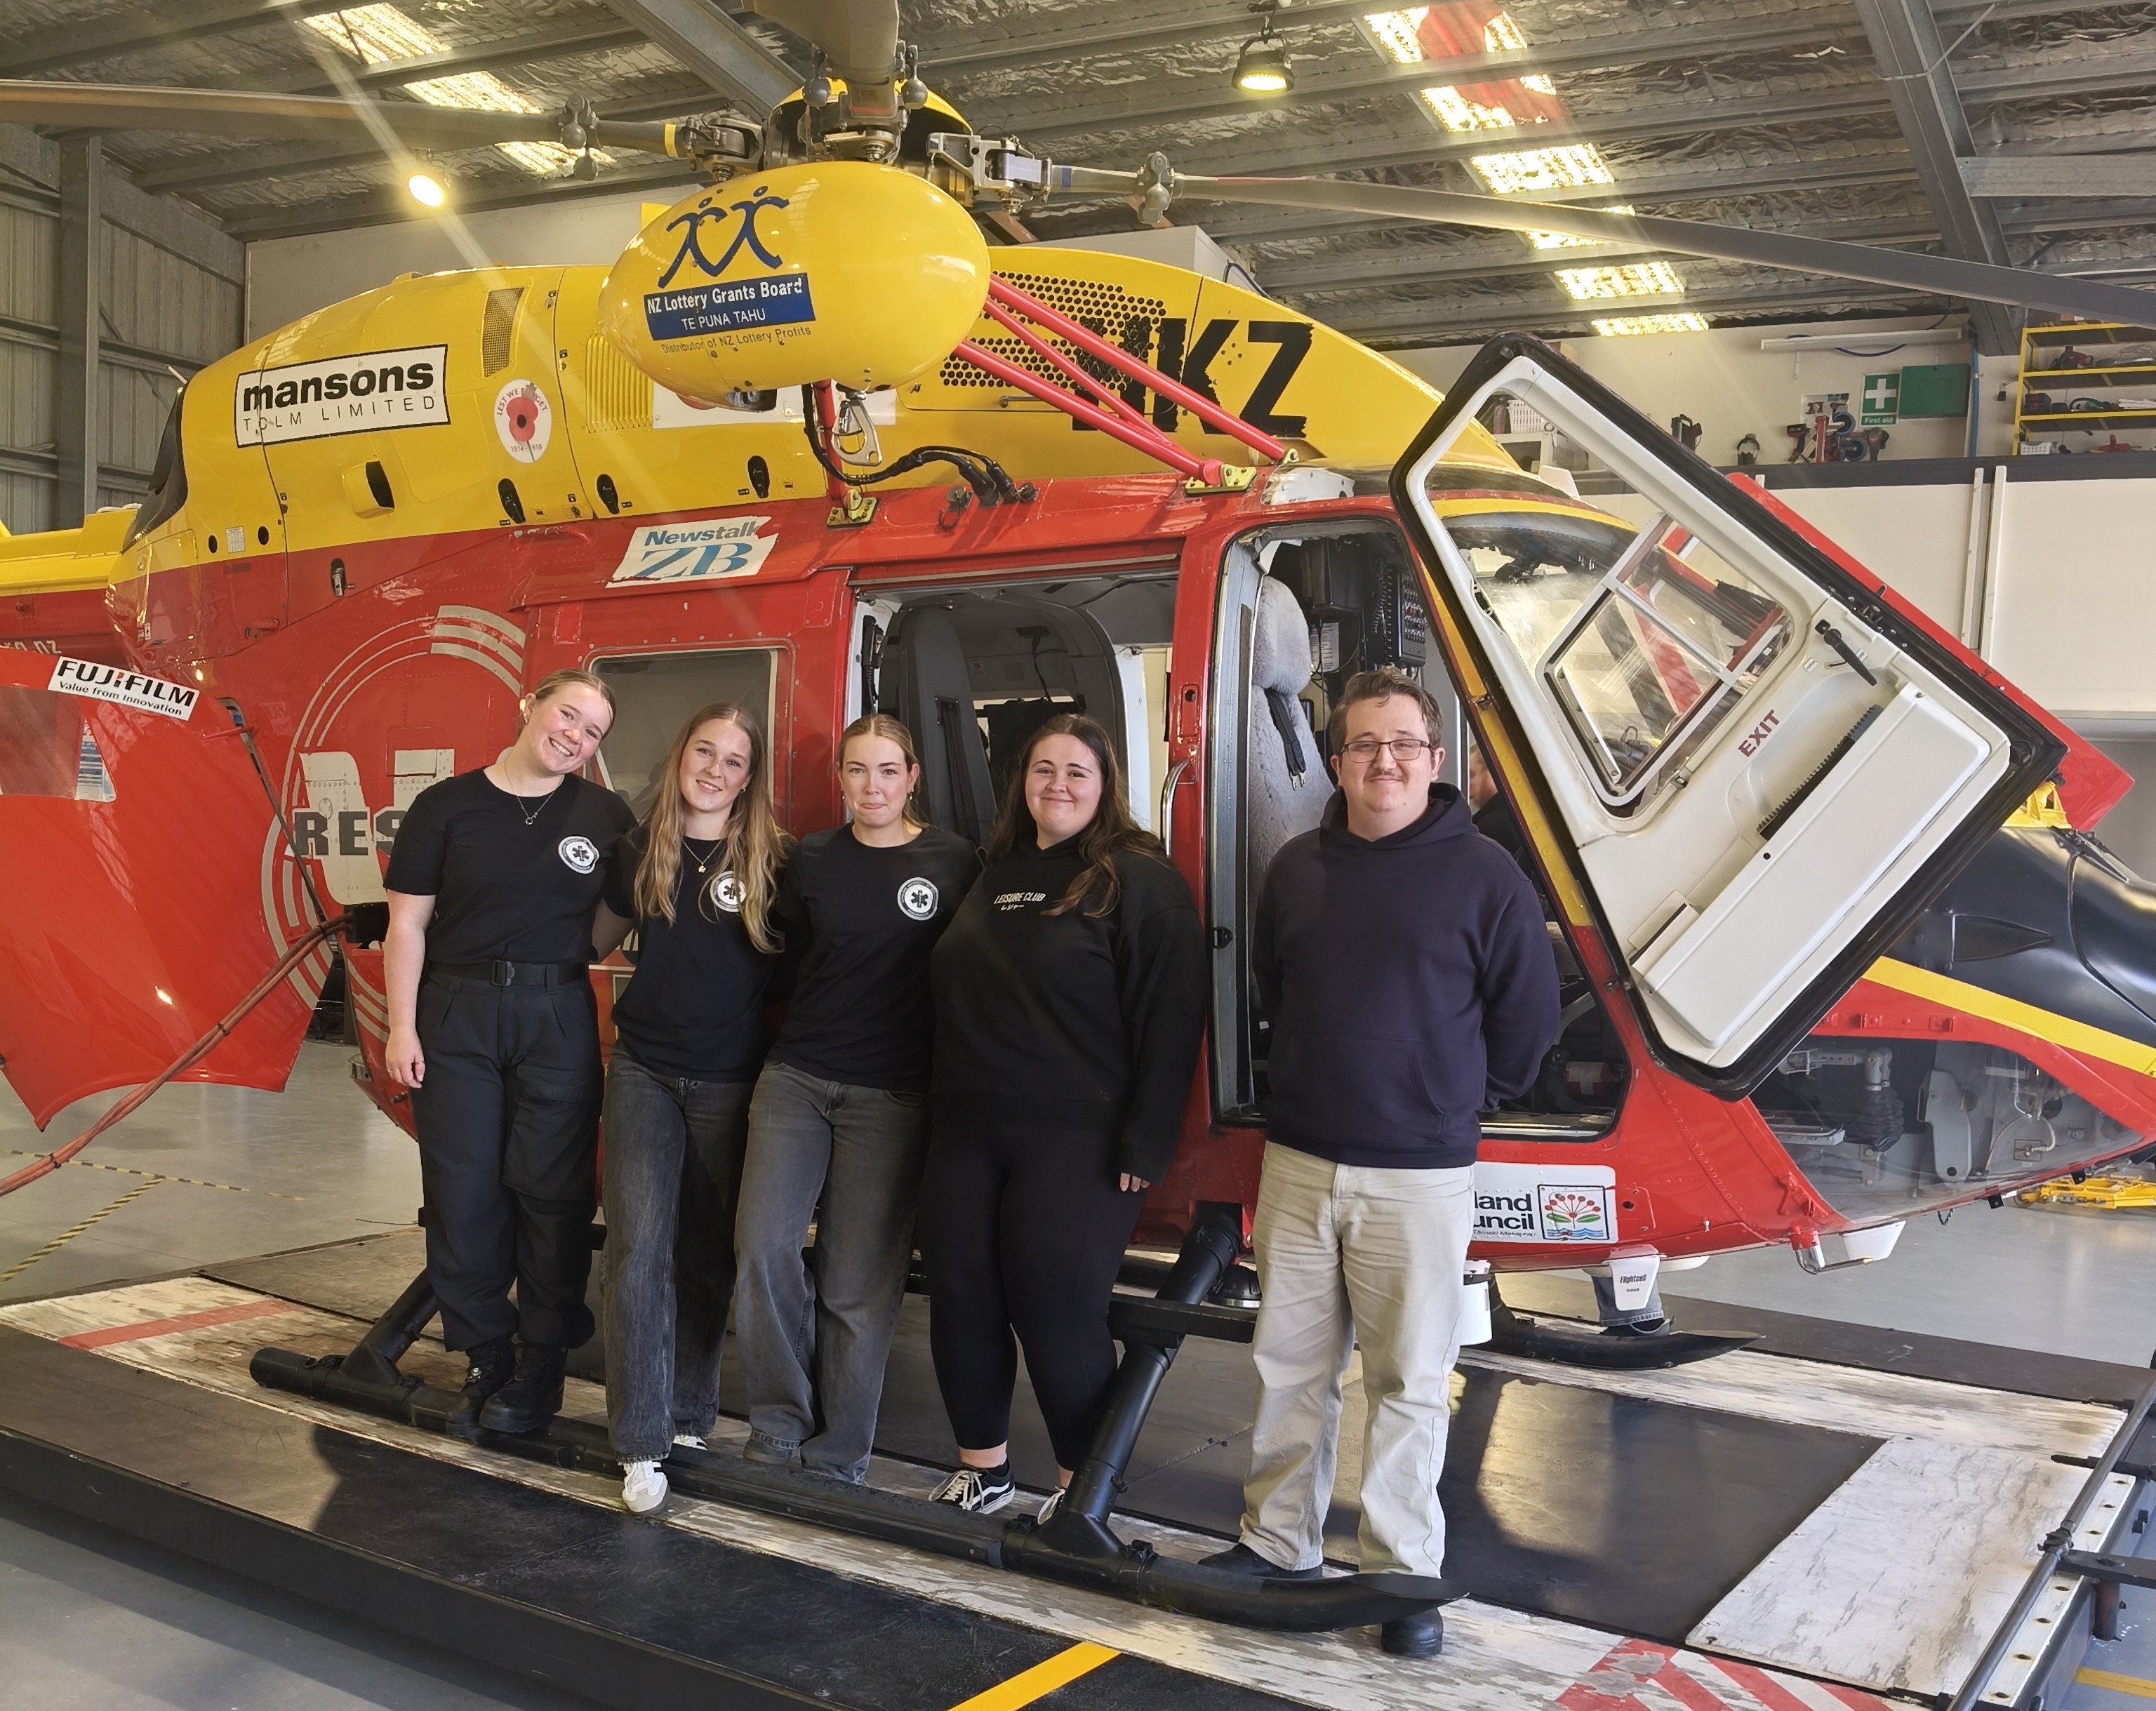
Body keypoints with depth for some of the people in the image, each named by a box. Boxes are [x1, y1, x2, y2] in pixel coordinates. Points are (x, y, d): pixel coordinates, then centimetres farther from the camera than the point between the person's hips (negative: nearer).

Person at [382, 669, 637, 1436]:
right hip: (456, 1017, 0)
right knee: (462, 1192, 3)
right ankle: (487, 1357, 18)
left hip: (558, 1019, 0)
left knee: (551, 1193, 2)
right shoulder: (446, 806, 1)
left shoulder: (605, 816, 4)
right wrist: (401, 1028, -4)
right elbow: (408, 922, 1)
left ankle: (542, 1367, 15)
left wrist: (576, 952, -4)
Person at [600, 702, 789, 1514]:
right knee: (639, 1242, -10)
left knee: (708, 1254, 10)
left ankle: (688, 1415, 27)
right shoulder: (639, 851, 2)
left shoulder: (771, 860, -3)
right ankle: (641, 1445, -4)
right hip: (644, 1072, 1)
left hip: (730, 1081, -1)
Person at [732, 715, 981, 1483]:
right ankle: (780, 1420, 6)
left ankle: (835, 1458, 16)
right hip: (797, 1077, 2)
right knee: (764, 1241, -13)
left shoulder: (953, 862, -1)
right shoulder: (811, 859, 6)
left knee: (858, 1281, 2)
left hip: (890, 1094, -2)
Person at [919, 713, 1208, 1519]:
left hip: (1075, 1142, -6)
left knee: (1056, 1312, -3)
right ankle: (982, 1467, 28)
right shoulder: (996, 875, 16)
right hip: (967, 1134, 7)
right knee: (960, 1301, 10)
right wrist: (941, 1102, 16)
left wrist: (1145, 1146, -16)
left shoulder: (1141, 880, -6)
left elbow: (1169, 1019, -12)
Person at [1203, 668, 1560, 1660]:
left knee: (1407, 1383, 5)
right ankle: (1277, 1543, 26)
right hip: (1297, 1164, 4)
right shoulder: (1295, 869, 6)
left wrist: (1460, 1097, 7)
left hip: (1418, 1176, -4)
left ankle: (1404, 1575, 17)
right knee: (1288, 1367, 12)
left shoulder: (1482, 874, -6)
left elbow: (1529, 1012, 0)